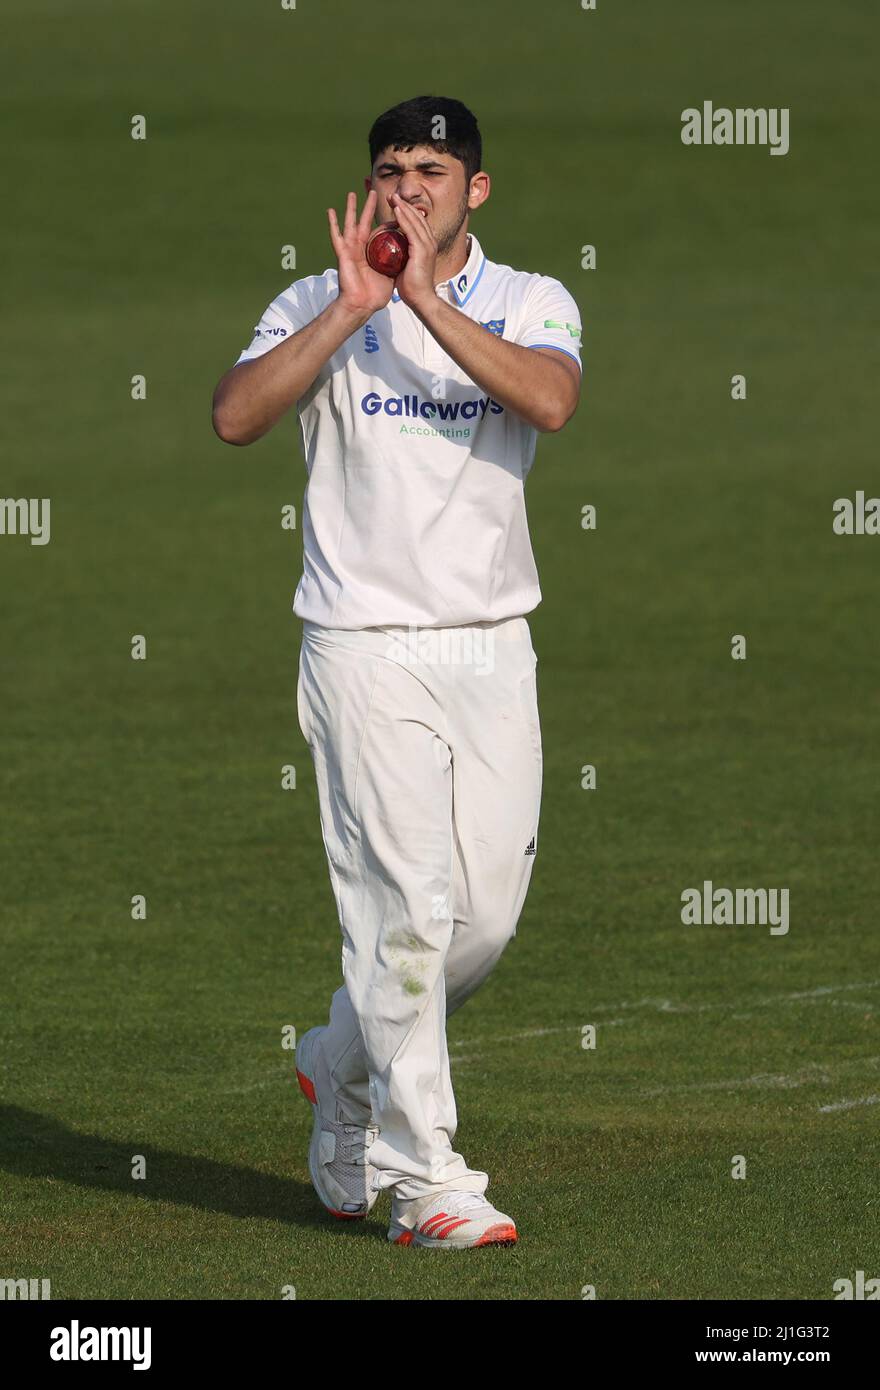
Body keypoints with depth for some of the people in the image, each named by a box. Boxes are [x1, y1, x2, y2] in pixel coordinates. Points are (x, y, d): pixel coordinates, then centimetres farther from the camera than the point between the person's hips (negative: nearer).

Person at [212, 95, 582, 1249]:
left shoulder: (532, 303, 5)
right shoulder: (317, 306, 2)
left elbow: (550, 401, -18)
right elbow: (236, 416, -16)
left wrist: (427, 300, -22)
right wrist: (353, 307, -21)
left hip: (492, 651, 3)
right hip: (367, 648, -3)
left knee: (488, 915, 6)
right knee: (405, 913, -10)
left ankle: (345, 1068, 33)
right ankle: (424, 1182, -6)